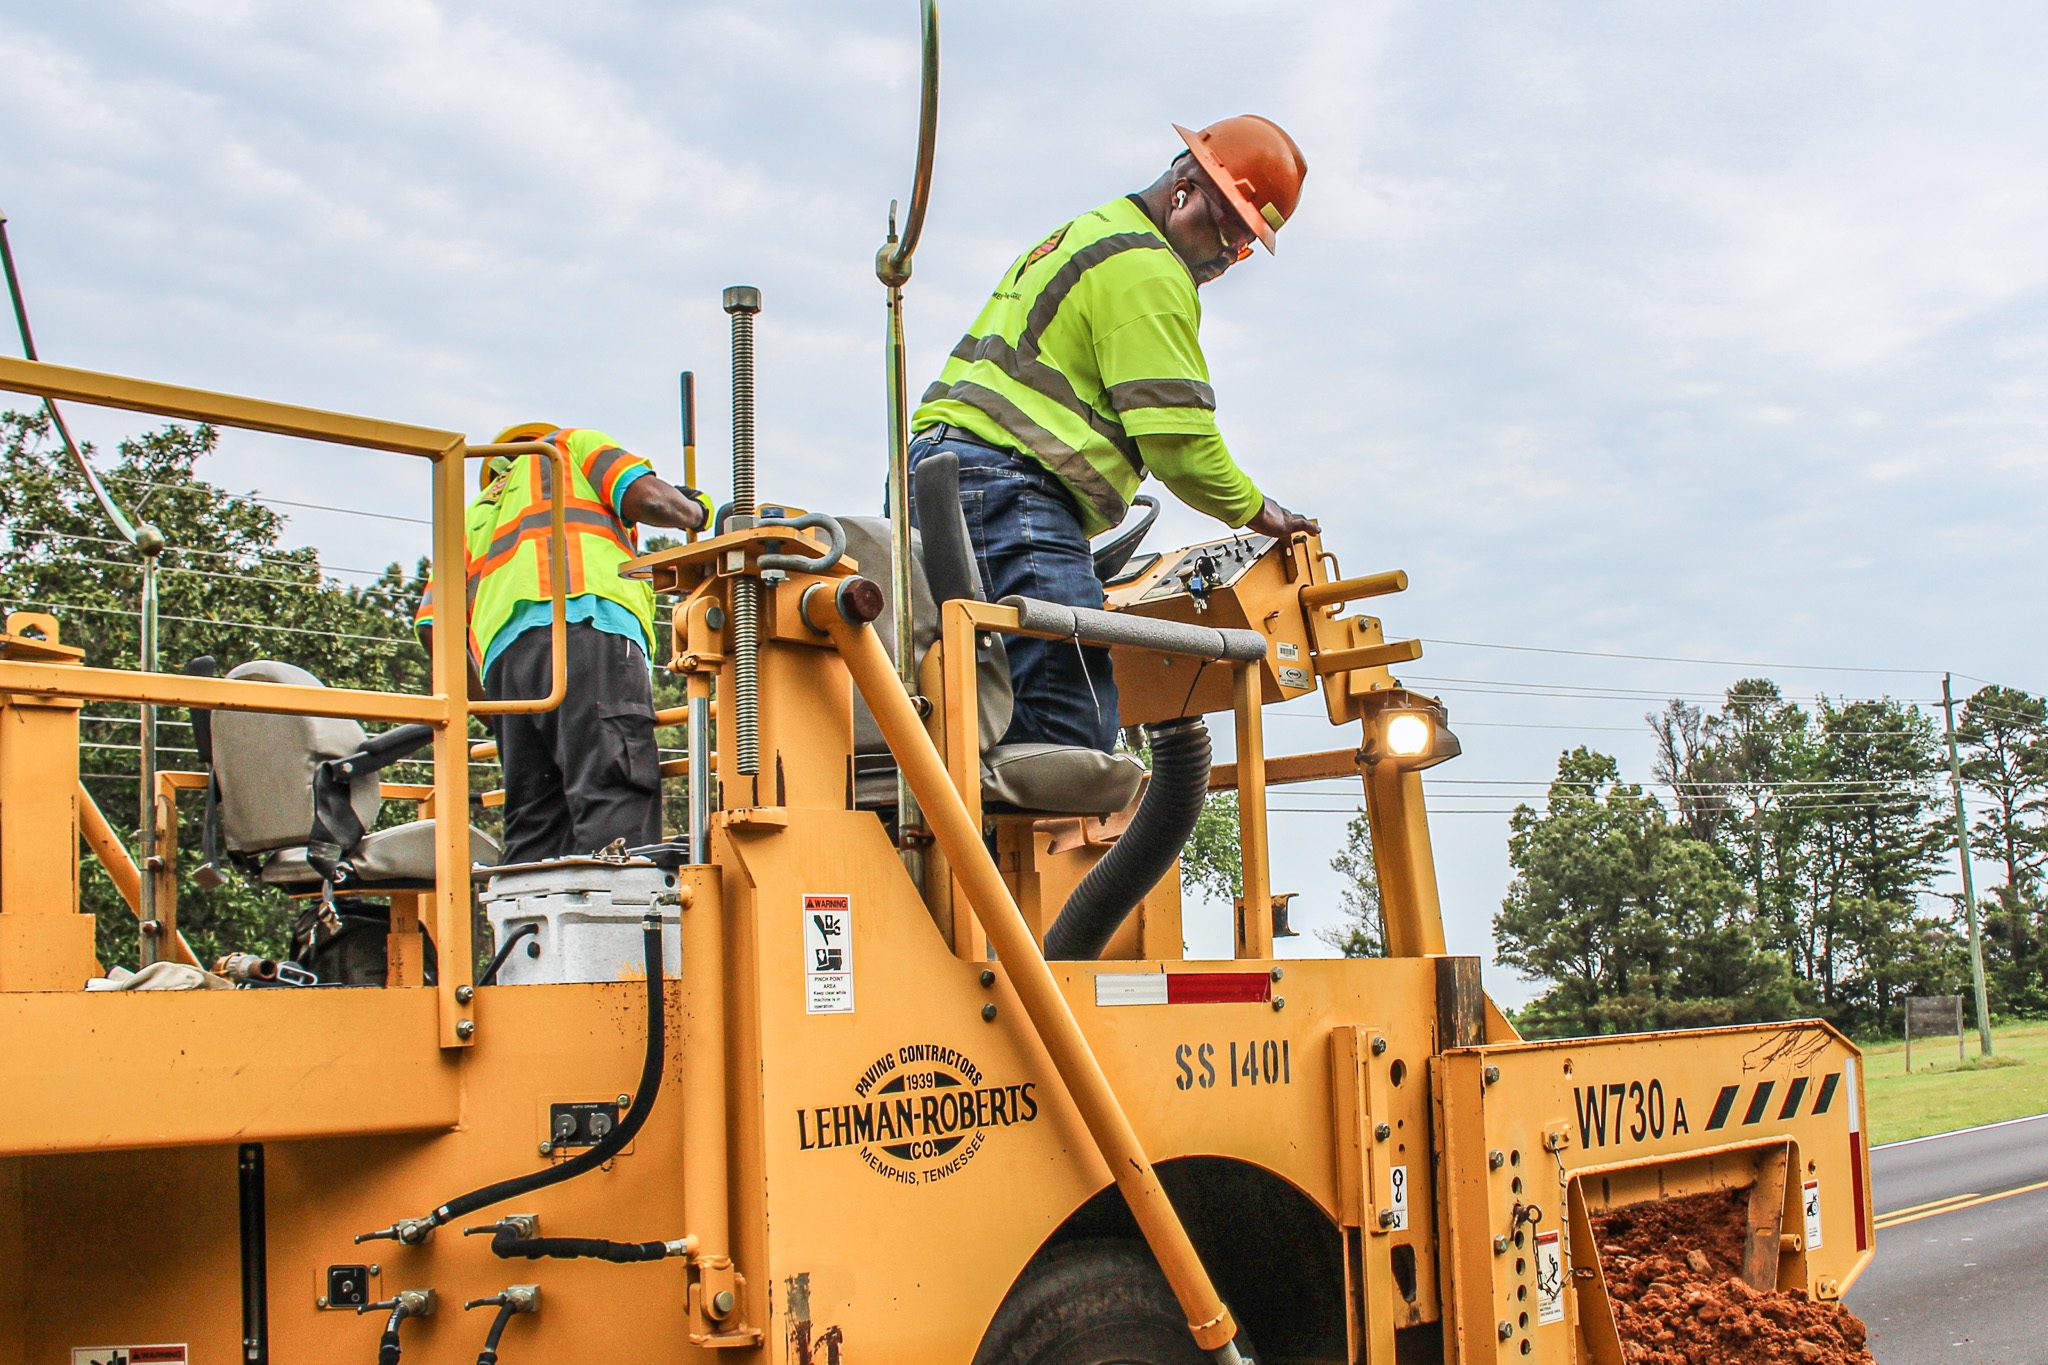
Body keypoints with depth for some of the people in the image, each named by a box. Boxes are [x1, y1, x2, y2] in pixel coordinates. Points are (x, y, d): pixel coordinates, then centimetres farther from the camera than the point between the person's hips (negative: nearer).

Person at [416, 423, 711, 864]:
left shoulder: (475, 516, 38)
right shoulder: (573, 446, 27)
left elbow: (435, 626, 21)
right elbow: (645, 497, 6)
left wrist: (489, 707, 28)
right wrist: (695, 511, 26)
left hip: (504, 656, 5)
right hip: (586, 629, -5)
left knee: (535, 833, 0)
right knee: (618, 810, -19)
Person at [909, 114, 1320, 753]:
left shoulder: (1086, 235, 30)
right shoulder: (1147, 271, -4)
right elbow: (1177, 440, -9)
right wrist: (1254, 511, 6)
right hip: (1012, 488, -11)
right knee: (1075, 737, -19)